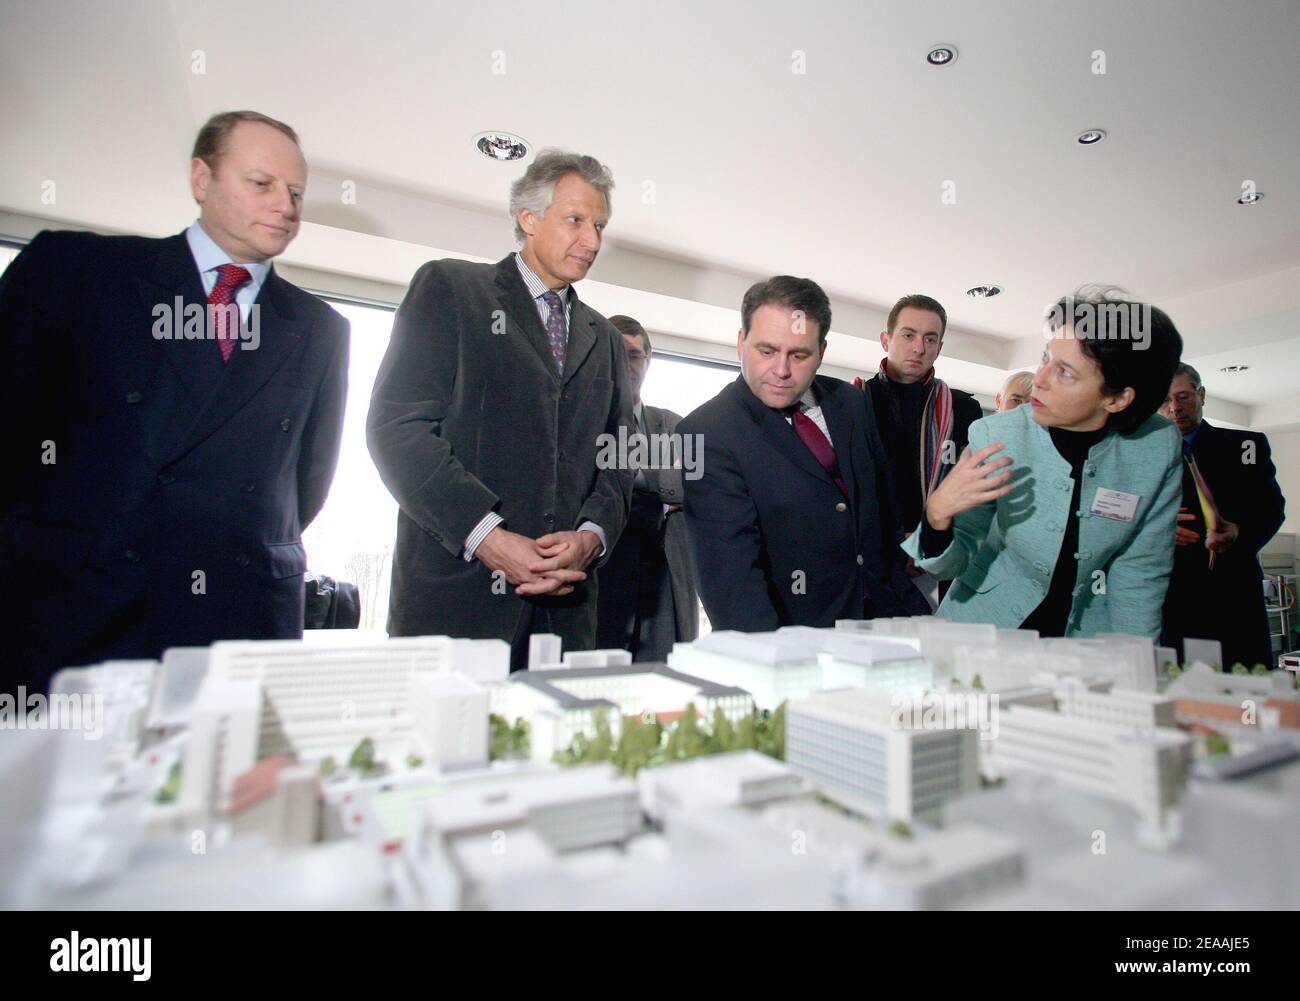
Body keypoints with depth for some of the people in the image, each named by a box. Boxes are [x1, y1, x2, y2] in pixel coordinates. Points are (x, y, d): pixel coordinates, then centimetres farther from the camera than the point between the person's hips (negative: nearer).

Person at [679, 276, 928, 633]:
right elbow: (729, 572, -19)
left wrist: (914, 612, 12)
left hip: (882, 617, 5)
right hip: (792, 643, -4)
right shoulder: (706, 433, -12)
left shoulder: (852, 403, 7)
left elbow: (886, 513, 15)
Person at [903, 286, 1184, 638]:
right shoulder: (992, 436, -18)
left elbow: (1140, 571, -3)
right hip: (983, 624, -2)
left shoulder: (1159, 446, -14)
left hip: (1087, 634, 2)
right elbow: (953, 563, -12)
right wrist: (937, 515, -31)